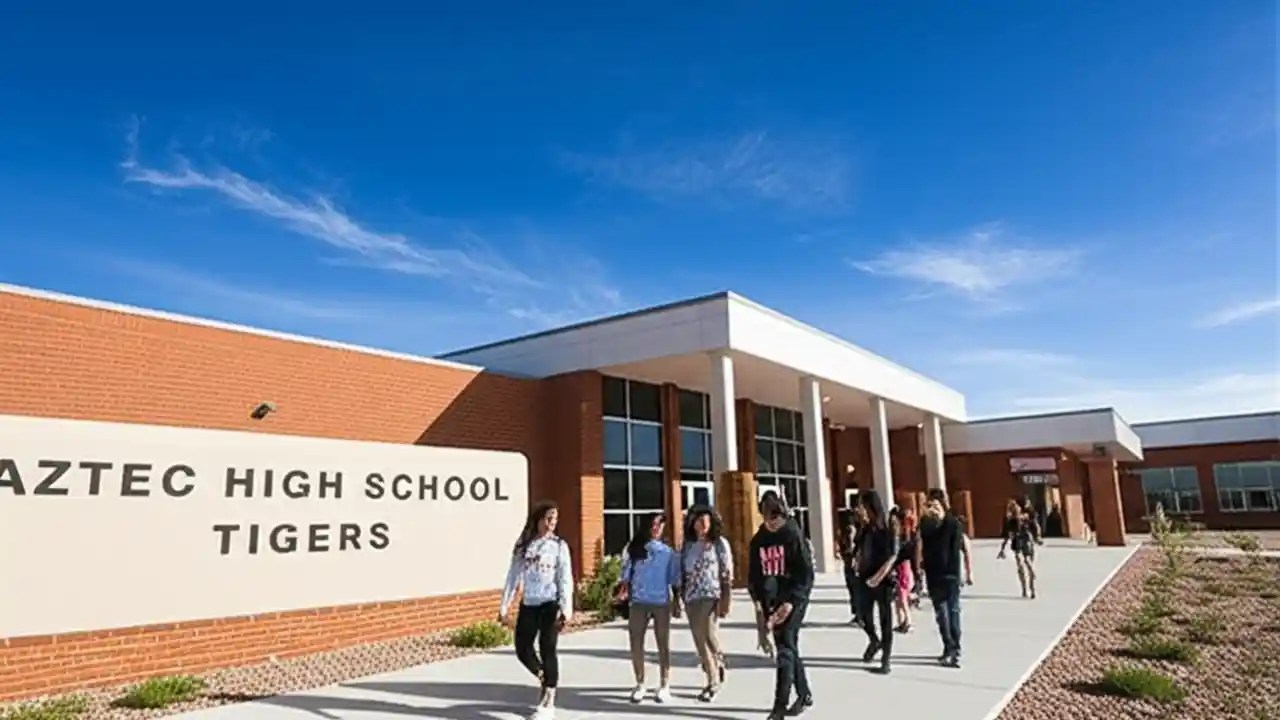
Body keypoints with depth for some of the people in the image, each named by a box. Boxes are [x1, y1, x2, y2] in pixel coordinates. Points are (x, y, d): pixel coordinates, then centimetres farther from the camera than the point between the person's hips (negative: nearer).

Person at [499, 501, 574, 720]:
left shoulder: (559, 545, -3)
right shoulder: (523, 545, 5)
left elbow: (566, 579, -7)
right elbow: (513, 576, 7)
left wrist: (566, 609, -15)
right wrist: (504, 607, 5)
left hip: (550, 605, -4)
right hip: (528, 604, 4)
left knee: (547, 650, -1)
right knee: (522, 648, 5)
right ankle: (546, 680, 33)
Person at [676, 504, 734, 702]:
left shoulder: (720, 543, -2)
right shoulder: (687, 546, 10)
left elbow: (727, 574, -5)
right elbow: (681, 575, 12)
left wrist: (725, 600, -12)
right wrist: (677, 600, 10)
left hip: (712, 597, -4)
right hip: (691, 599, 5)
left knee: (710, 637, -10)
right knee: (700, 641, 7)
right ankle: (713, 680, 22)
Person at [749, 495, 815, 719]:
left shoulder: (794, 536, -9)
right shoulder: (758, 541, 6)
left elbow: (806, 573, -11)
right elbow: (753, 574, 11)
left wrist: (791, 601, -19)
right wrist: (759, 600, -1)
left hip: (793, 600, -5)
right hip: (771, 601, 5)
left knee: (786, 649, -9)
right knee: (788, 648, 13)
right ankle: (805, 695, 29)